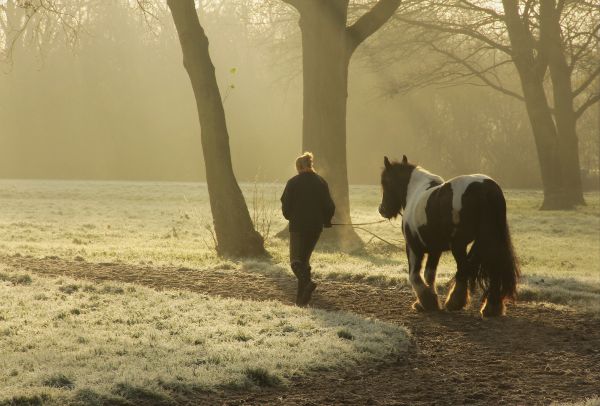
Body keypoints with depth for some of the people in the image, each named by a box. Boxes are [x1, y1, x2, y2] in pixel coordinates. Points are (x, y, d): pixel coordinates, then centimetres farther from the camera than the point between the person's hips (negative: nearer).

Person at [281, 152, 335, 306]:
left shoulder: (293, 183, -5)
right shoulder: (321, 182, 3)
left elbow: (286, 205, -4)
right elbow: (329, 206, 2)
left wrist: (290, 217, 16)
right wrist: (326, 221, 19)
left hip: (297, 226, -4)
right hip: (316, 227, 4)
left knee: (296, 260, -2)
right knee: (305, 258, 15)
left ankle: (307, 282, -32)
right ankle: (302, 296, 12)